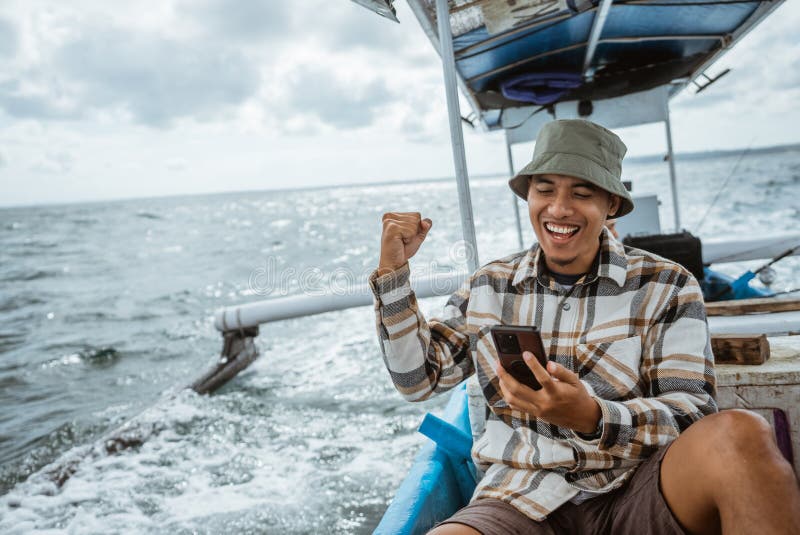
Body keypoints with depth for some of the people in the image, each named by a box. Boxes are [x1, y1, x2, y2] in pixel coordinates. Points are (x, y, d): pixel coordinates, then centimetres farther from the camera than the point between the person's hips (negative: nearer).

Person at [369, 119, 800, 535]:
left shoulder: (667, 286, 2)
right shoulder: (489, 287, 10)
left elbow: (691, 412, -6)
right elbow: (418, 377, 10)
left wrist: (592, 417, -26)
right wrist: (393, 272, 1)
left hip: (643, 489, 0)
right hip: (523, 500, 1)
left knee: (739, 435, -31)